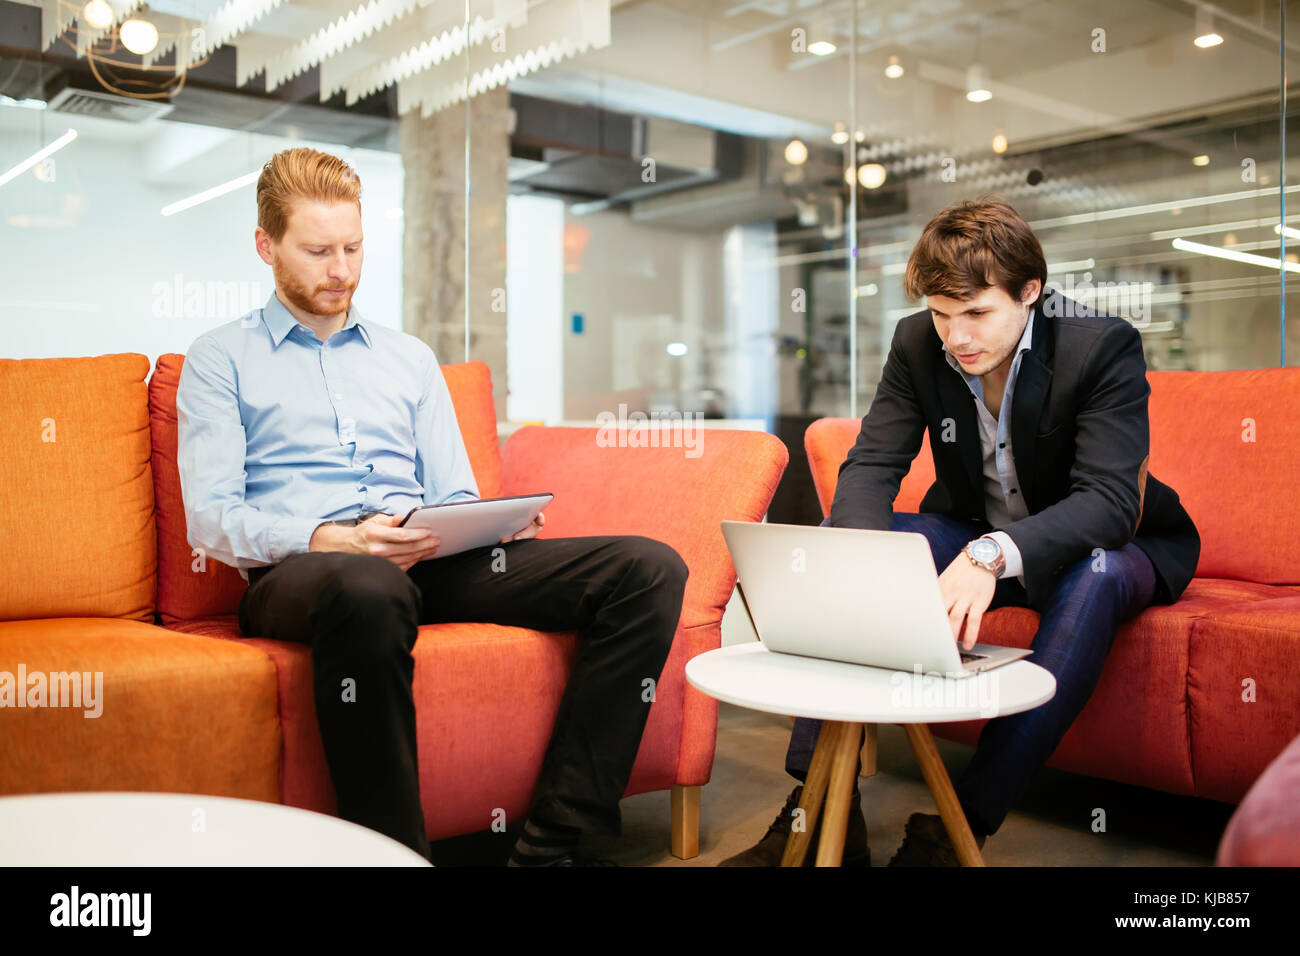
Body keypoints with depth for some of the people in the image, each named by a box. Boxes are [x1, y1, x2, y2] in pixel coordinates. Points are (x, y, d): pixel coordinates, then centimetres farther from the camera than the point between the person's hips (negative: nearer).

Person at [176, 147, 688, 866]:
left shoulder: (410, 358, 28)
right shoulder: (220, 359, 15)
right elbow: (210, 518, 1)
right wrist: (329, 539, -17)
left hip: (432, 563, 5)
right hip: (298, 571, -4)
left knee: (649, 568, -18)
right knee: (368, 589, -45)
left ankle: (551, 845, -23)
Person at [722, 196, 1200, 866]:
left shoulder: (1105, 346, -23)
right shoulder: (917, 345, -11)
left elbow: (1109, 500, -34)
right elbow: (869, 467, -16)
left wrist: (993, 555, -53)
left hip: (1110, 542, -3)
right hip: (975, 535, 4)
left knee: (1092, 576, -39)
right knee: (841, 532, -18)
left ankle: (963, 825, -35)